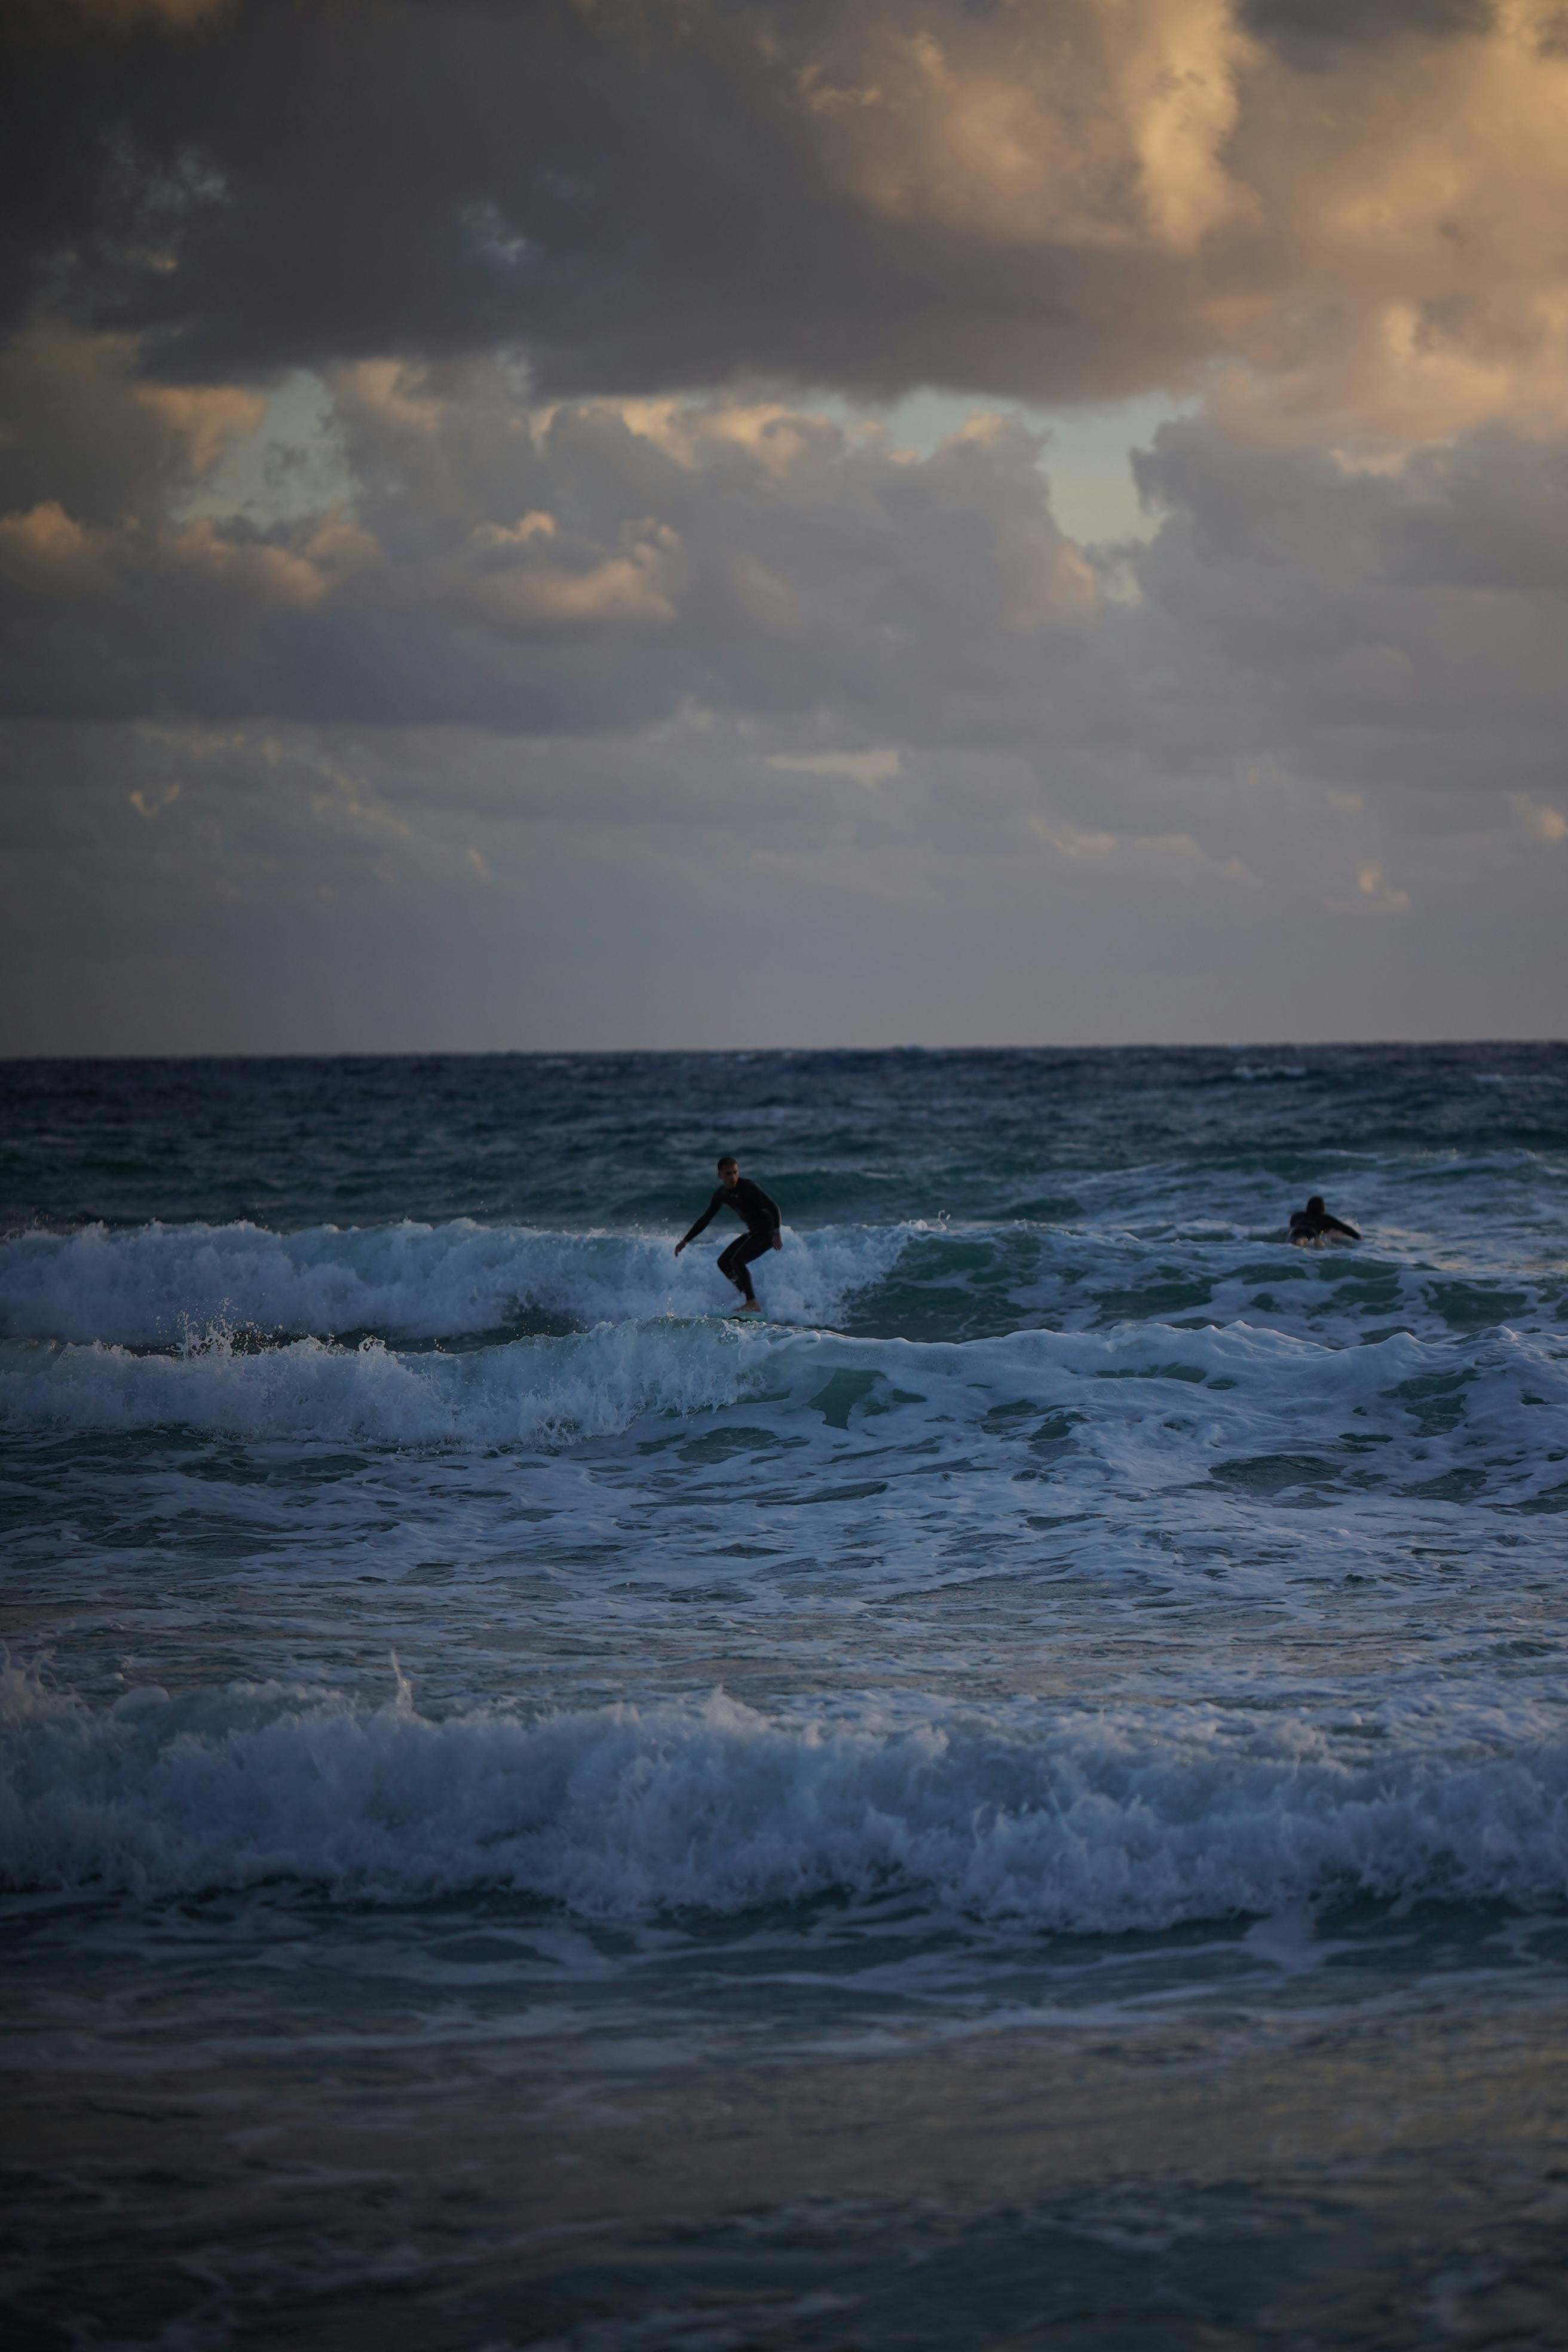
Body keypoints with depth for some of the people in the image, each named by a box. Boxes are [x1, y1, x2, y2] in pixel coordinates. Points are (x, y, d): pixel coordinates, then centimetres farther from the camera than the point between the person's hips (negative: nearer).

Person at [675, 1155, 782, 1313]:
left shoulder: (748, 1187, -19)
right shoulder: (722, 1194, 5)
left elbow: (773, 1207, -25)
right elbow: (706, 1219, 16)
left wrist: (776, 1233, -36)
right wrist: (685, 1240, 17)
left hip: (767, 1231, -9)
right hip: (753, 1232, 9)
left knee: (737, 1260, -24)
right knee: (724, 1262, 9)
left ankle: (752, 1304, -29)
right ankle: (749, 1299, 6)